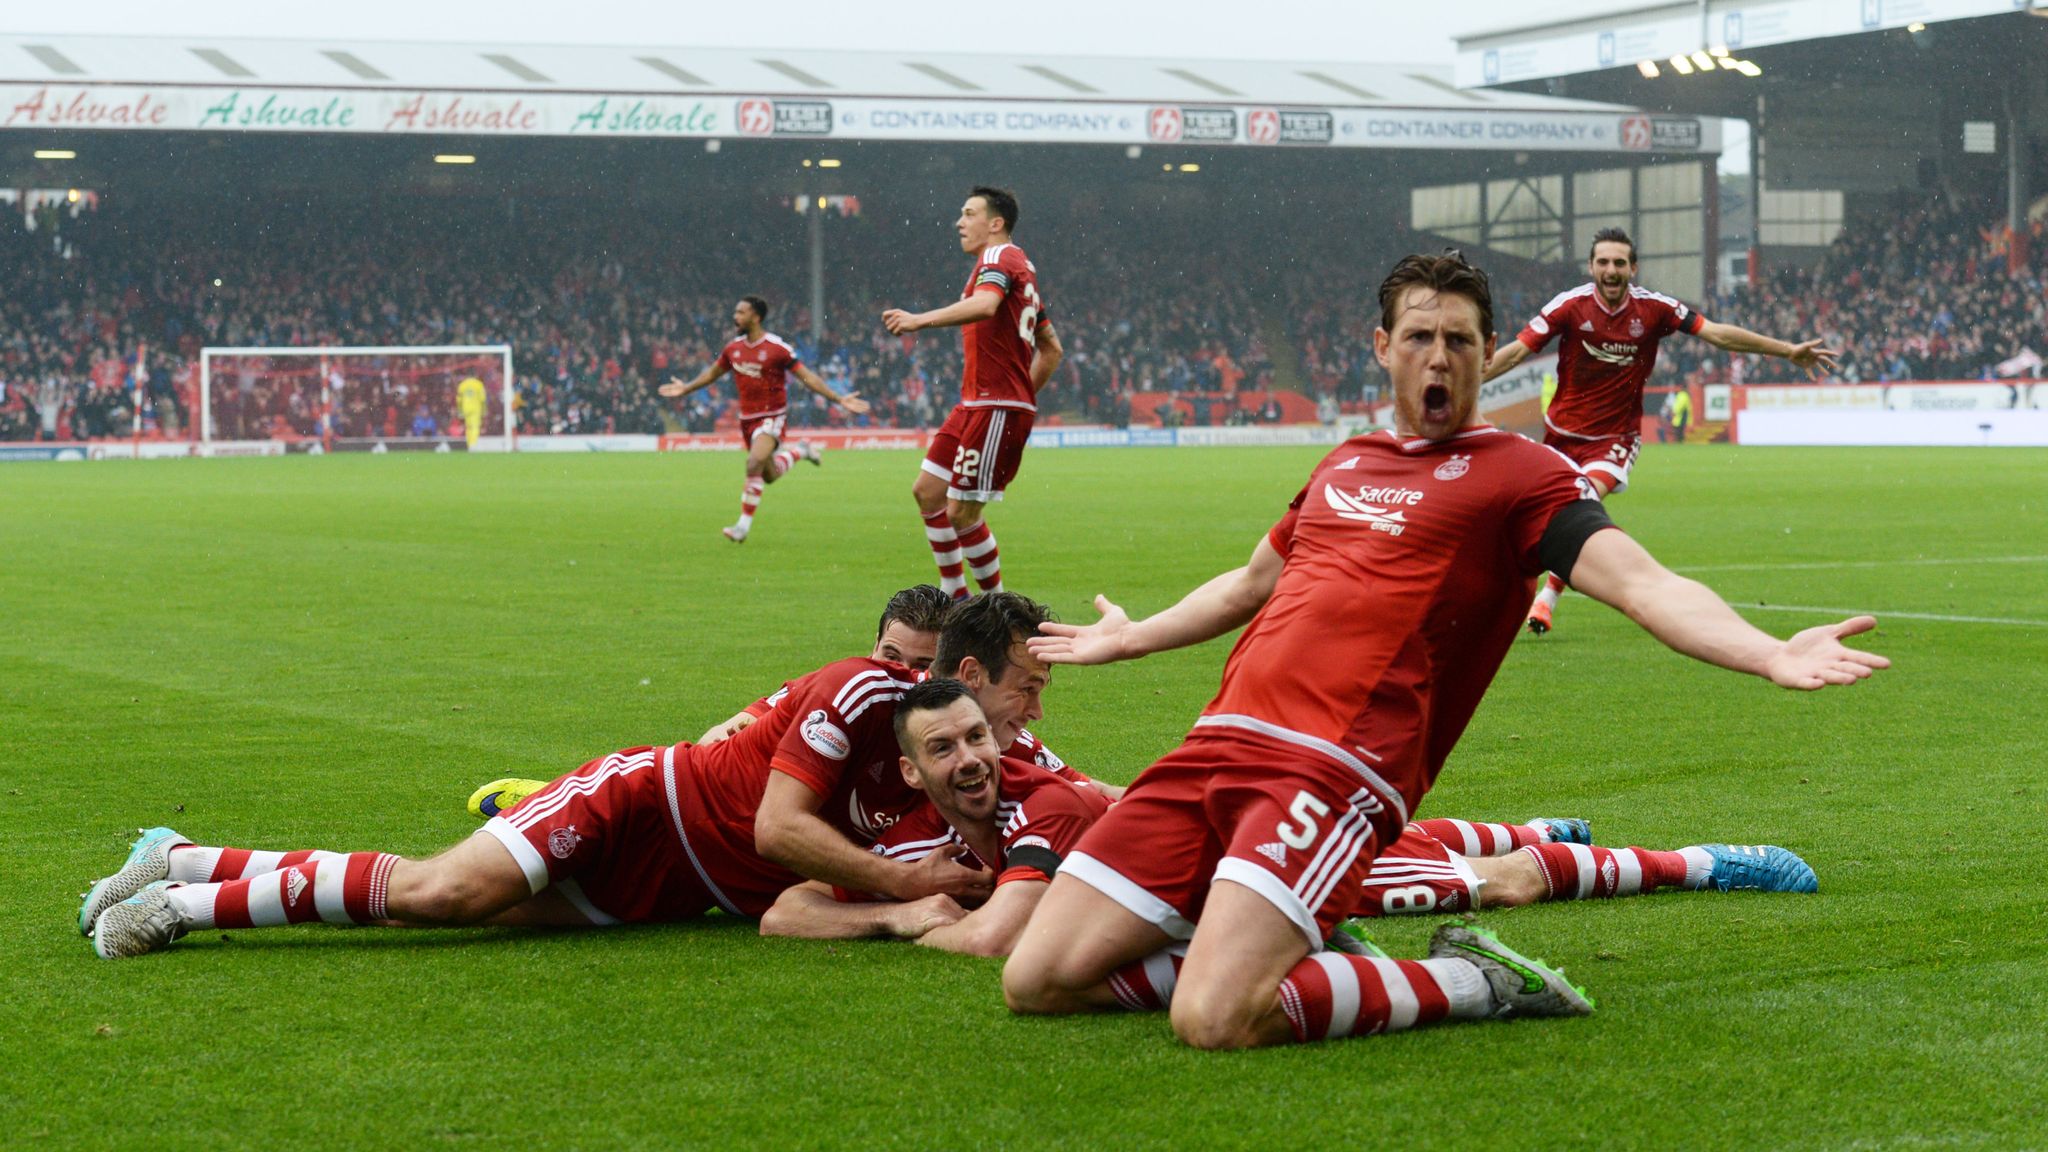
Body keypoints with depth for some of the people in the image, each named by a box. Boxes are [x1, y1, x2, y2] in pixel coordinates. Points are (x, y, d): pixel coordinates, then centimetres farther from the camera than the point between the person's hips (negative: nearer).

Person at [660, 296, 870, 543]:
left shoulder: (777, 348, -15)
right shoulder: (734, 348, 3)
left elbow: (806, 376, -13)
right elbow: (713, 372, 22)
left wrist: (838, 399, -19)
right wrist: (685, 389, 29)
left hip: (771, 417, -6)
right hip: (747, 418, 6)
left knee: (755, 464, -26)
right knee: (769, 476, 13)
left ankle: (744, 525, -18)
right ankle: (799, 451, 41)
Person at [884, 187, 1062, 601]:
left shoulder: (1000, 257, -9)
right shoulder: (1020, 267, 21)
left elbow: (984, 306, -33)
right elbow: (1051, 349, 25)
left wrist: (921, 320, -42)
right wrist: (1024, 395, 24)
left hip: (997, 408, -10)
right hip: (975, 404, 10)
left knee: (962, 513, -9)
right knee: (927, 492, 11)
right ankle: (955, 596, 18)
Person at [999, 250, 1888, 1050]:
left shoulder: (1520, 474, 4)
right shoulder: (1344, 464, 24)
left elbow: (1642, 583, -10)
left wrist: (1771, 654, -29)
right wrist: (1128, 639, 57)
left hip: (1333, 768, -7)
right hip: (1218, 745, 7)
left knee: (1216, 1021, -28)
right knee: (1037, 982, -3)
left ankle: (1469, 984, -5)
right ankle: (1258, 946, 14)